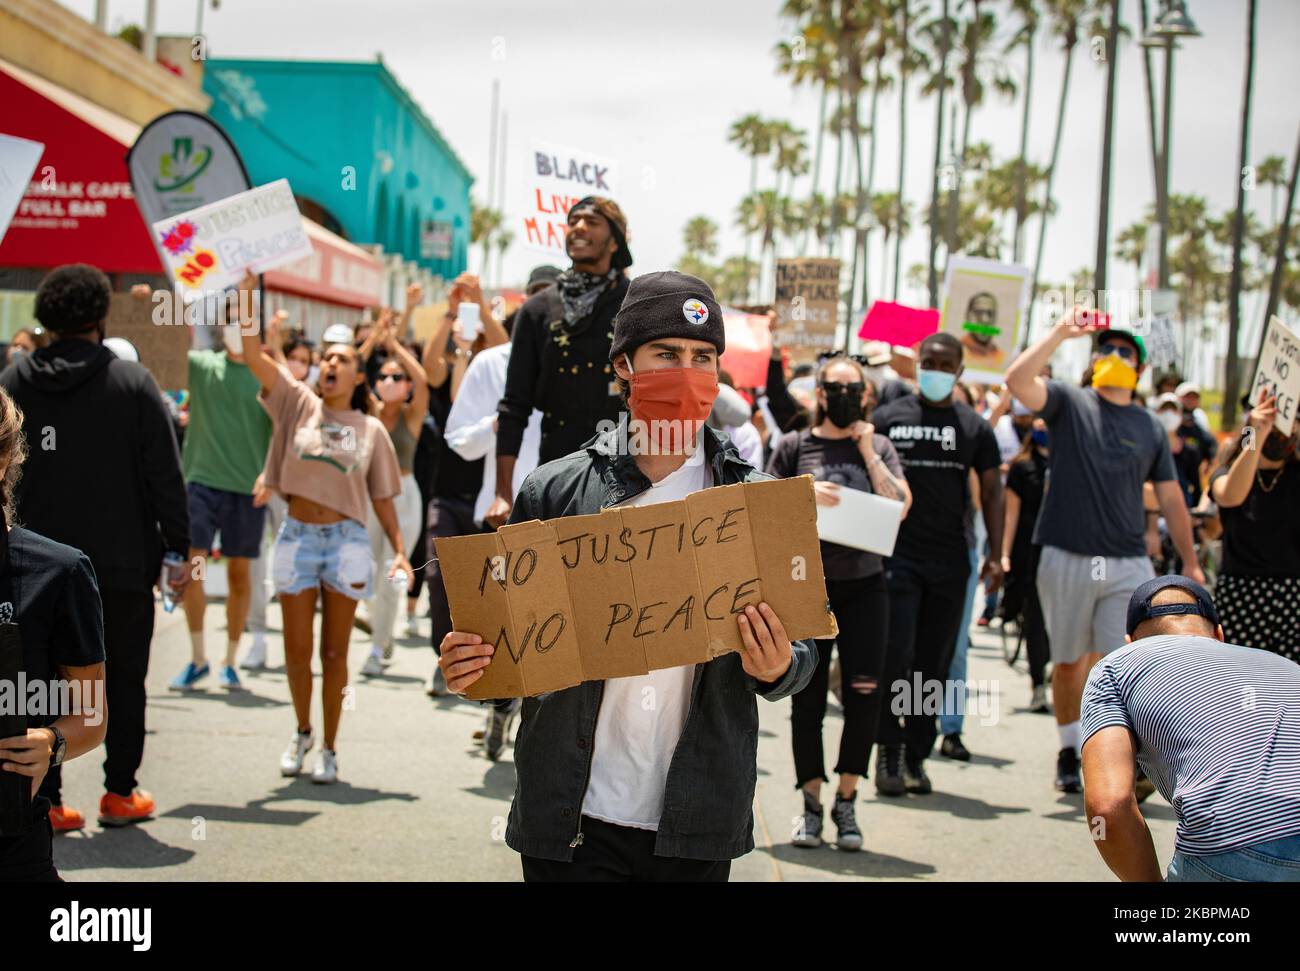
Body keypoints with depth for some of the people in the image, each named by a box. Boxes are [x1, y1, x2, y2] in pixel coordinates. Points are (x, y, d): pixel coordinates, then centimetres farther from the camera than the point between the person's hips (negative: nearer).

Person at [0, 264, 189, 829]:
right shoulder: (132, 383, -7)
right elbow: (165, 475, -8)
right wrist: (180, 548, -1)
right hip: (123, 564, -2)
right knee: (123, 677, 11)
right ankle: (120, 793, 15)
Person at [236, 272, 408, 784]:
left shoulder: (371, 429, 5)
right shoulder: (298, 405, 4)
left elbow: (382, 498, 7)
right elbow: (254, 356, -5)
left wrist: (399, 551, -1)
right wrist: (247, 295, -13)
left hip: (346, 540, -1)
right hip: (297, 536, 1)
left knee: (334, 653, 5)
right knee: (297, 651, 6)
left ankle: (329, 749, 16)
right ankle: (302, 733, 29)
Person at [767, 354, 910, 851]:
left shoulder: (879, 446, 9)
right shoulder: (795, 446, 6)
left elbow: (900, 505, -4)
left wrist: (866, 450, -6)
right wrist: (804, 494, -17)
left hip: (864, 582, 1)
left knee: (864, 692, -9)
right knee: (807, 698, 2)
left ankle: (846, 801, 5)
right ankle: (812, 803, 14)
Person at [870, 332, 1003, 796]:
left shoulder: (975, 428, 8)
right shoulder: (888, 418, 4)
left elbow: (991, 491, 8)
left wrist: (995, 555, 0)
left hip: (950, 561, 2)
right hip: (897, 556, -2)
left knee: (934, 663, 5)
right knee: (895, 655, -9)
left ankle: (916, 755, 14)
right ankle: (889, 750, 2)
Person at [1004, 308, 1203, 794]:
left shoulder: (1150, 426, 10)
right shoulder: (1069, 402, 3)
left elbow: (1170, 497, 14)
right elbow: (1017, 380, -16)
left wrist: (1190, 562, 13)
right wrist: (1062, 332, -19)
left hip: (1128, 566, 1)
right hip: (1066, 558, -1)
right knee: (1068, 662, 10)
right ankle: (1070, 751, 25)